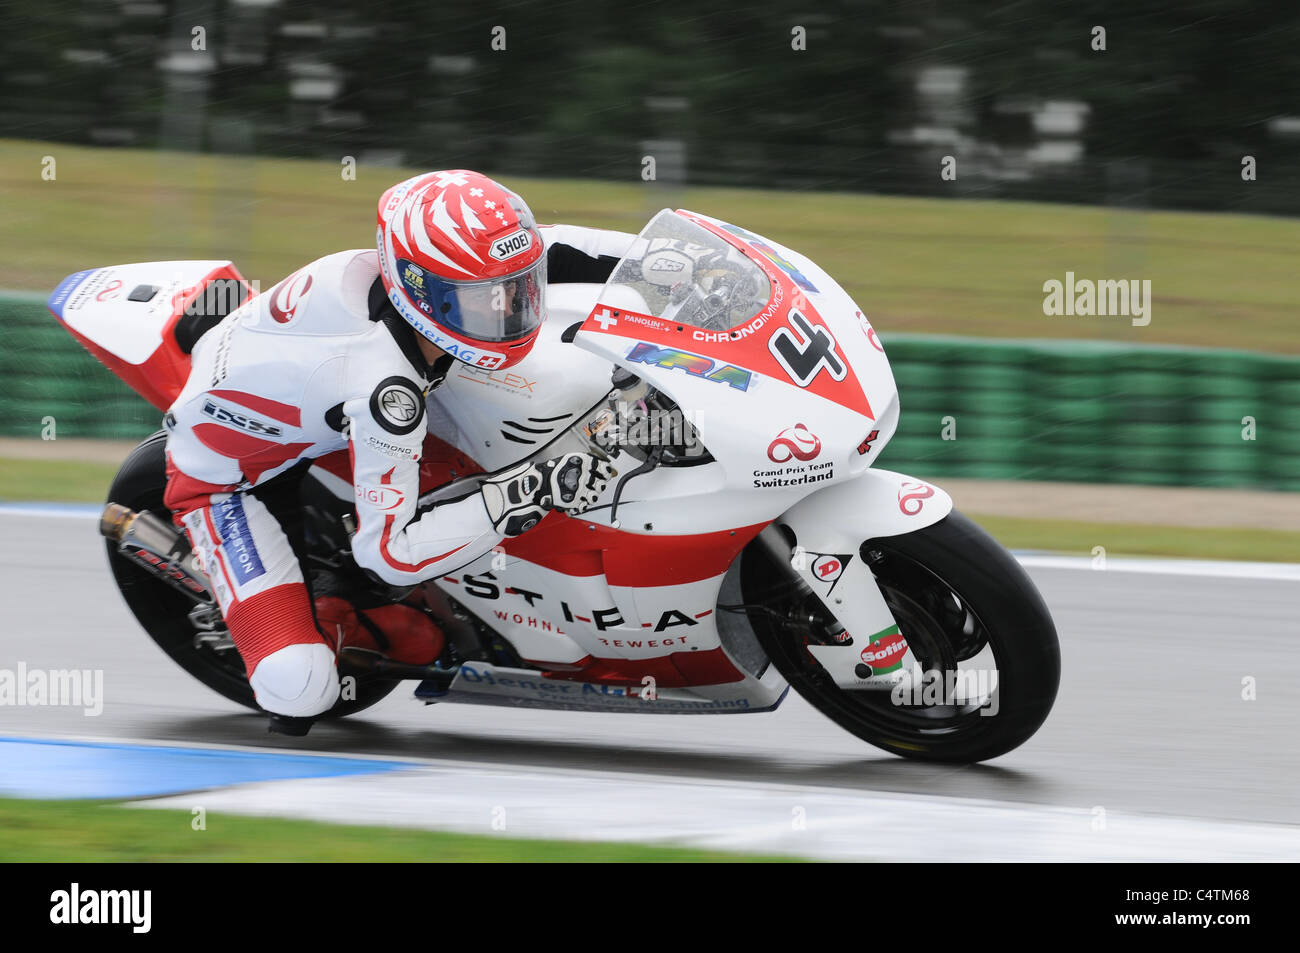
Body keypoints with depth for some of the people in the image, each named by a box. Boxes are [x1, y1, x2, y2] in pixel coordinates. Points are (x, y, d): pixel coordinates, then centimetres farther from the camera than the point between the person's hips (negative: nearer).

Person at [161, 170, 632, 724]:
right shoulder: (385, 388, -42)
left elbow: (529, 251, -2)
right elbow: (390, 553, -36)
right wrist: (527, 495, -42)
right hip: (225, 479, -8)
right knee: (301, 687, -23)